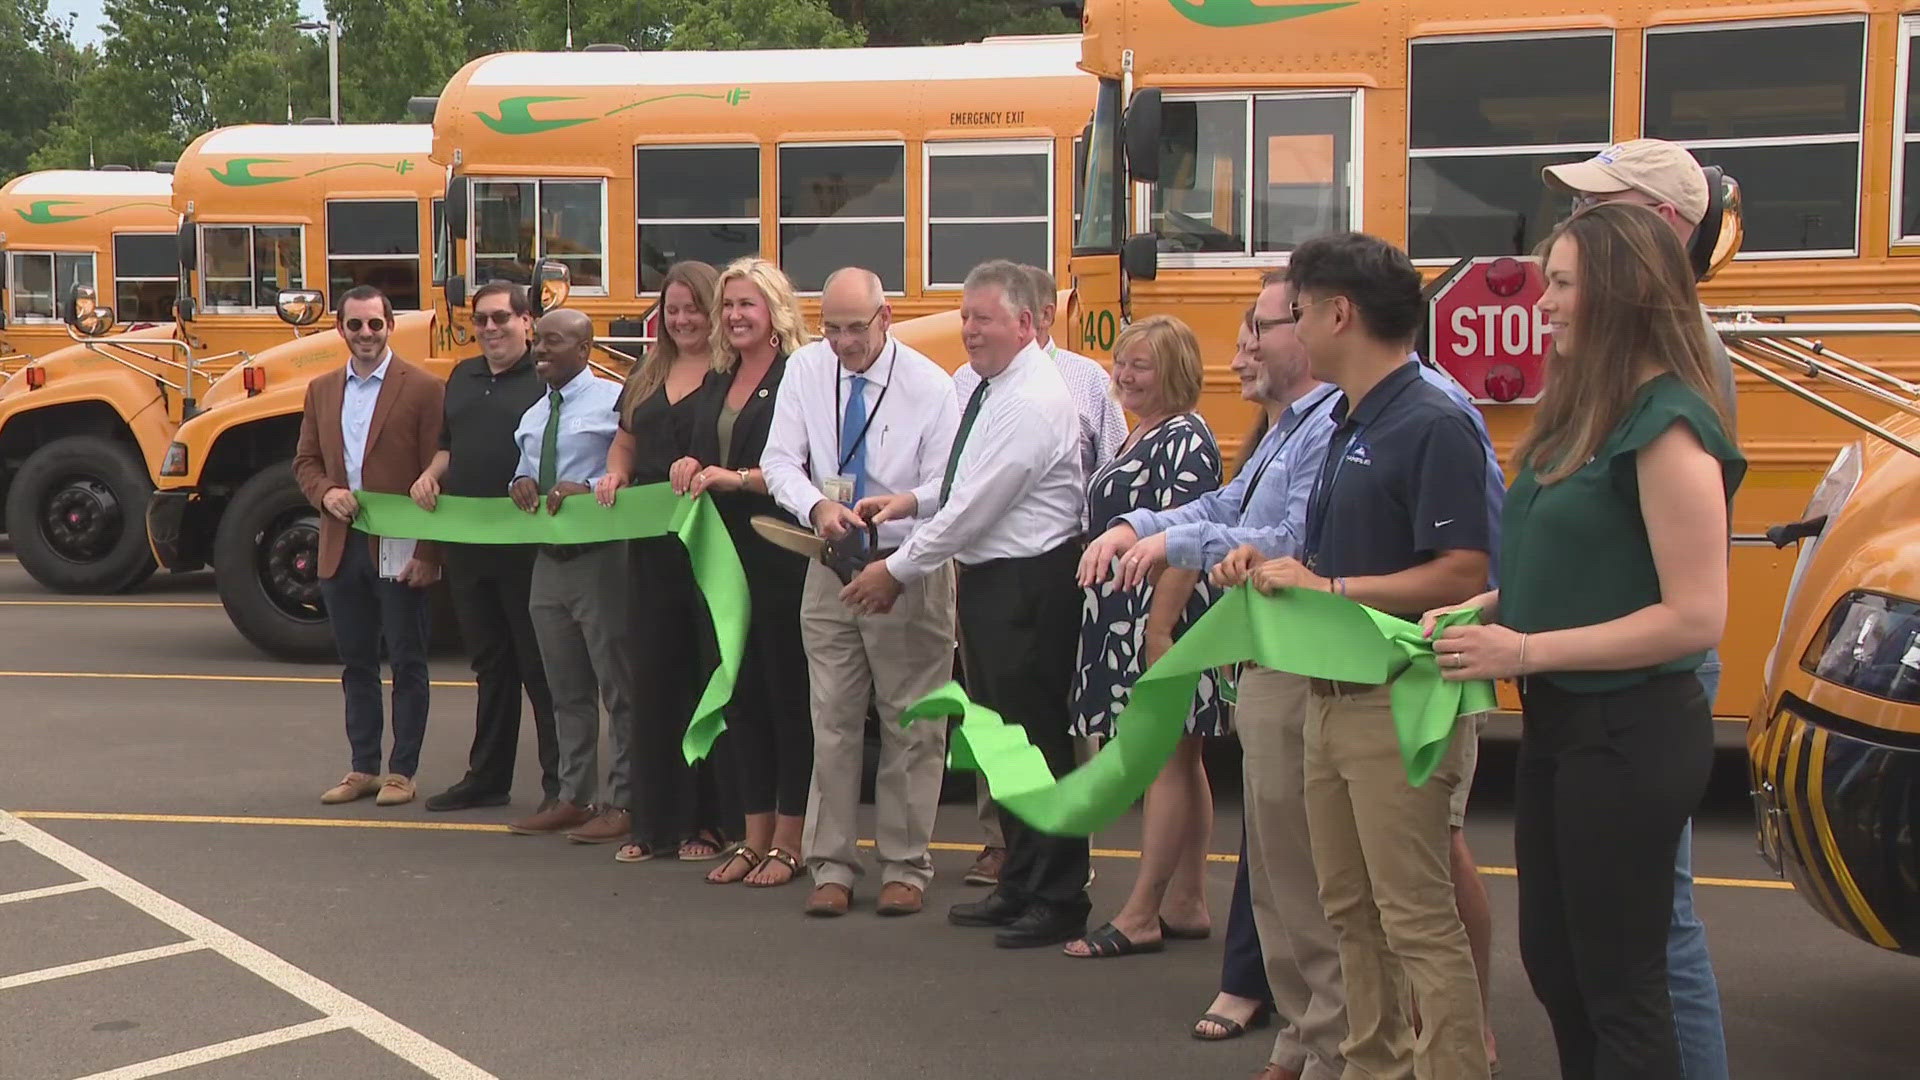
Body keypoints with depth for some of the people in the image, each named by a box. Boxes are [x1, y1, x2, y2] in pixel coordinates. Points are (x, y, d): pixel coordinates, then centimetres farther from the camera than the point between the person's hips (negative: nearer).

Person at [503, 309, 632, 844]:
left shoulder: (614, 400, -9)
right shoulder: (533, 417, 15)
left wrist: (587, 488, -24)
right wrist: (521, 484, 0)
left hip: (600, 556, -8)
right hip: (549, 559, 8)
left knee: (618, 685, -1)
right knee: (566, 690, 14)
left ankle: (625, 802, 6)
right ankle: (575, 798, 23)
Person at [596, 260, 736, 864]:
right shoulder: (648, 375, 15)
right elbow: (625, 442, 26)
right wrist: (616, 474, 5)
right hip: (652, 547, 7)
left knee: (713, 677, 2)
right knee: (653, 677, 9)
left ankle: (712, 821, 11)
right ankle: (654, 821, 17)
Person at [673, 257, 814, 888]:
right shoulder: (717, 381, 15)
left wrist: (740, 478, -22)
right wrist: (690, 468, 0)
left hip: (782, 558, -7)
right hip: (727, 557, 7)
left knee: (788, 692, 1)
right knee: (741, 694, 11)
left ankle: (790, 842, 9)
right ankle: (754, 837, 20)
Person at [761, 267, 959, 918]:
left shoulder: (930, 386, -9)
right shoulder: (805, 370, 0)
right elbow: (780, 461, -2)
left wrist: (889, 511, -27)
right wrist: (818, 506, -22)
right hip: (832, 567, 3)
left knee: (911, 723, 3)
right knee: (833, 718, 5)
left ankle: (906, 868, 13)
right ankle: (832, 866, 13)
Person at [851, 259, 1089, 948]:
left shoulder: (1033, 402, -19)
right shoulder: (983, 385, 12)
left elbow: (979, 504, -20)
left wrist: (898, 570, -12)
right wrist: (913, 500, 7)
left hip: (1027, 584, -10)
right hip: (986, 576, 10)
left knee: (1036, 739, -3)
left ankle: (1058, 902, 7)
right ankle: (1019, 887, 27)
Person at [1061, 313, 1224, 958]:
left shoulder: (1185, 441, -13)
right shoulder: (1141, 439, 18)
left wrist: (1161, 626, -24)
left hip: (1165, 617, -10)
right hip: (1126, 620, 10)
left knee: (1167, 762, -6)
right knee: (1179, 765, 12)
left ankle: (1141, 916, -5)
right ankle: (1185, 905, 18)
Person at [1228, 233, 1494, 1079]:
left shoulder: (1431, 426, -16)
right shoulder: (1347, 424, 13)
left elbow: (1462, 574, -22)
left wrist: (1325, 587, -19)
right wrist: (1281, 572, 3)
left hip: (1398, 704, -10)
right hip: (1331, 694, 10)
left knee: (1420, 922, -5)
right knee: (1351, 911, 17)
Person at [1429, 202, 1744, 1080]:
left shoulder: (1669, 428, -19)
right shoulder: (1582, 412, 9)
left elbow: (1696, 617, -24)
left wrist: (1527, 651, -22)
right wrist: (1483, 610, 1)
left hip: (1631, 734, -9)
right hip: (1558, 722, 9)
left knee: (1621, 985, 2)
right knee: (1551, 959, 19)